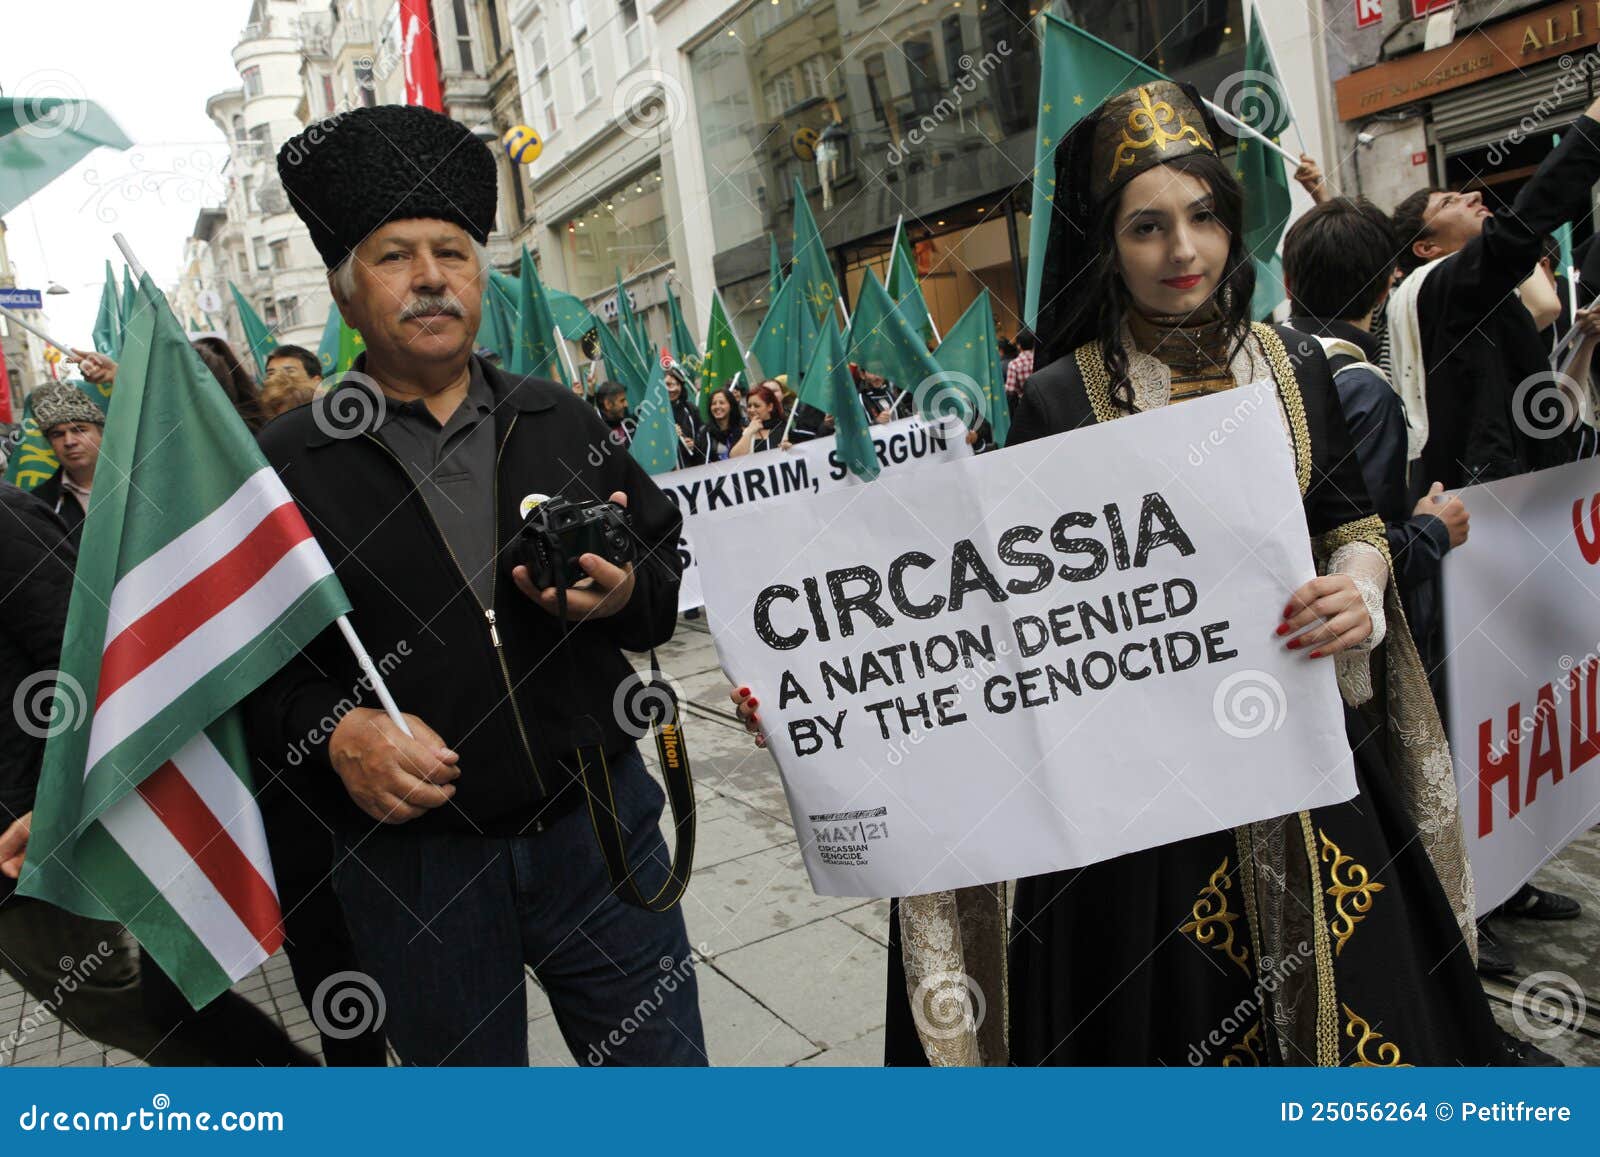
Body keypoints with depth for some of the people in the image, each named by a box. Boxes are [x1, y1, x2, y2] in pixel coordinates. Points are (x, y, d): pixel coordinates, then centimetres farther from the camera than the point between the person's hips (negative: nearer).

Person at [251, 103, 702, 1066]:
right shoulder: (287, 465, -3)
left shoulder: (562, 420, 6)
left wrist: (628, 594, -12)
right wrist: (334, 734, -20)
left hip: (601, 825, 2)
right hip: (412, 868, -1)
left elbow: (671, 568, 9)